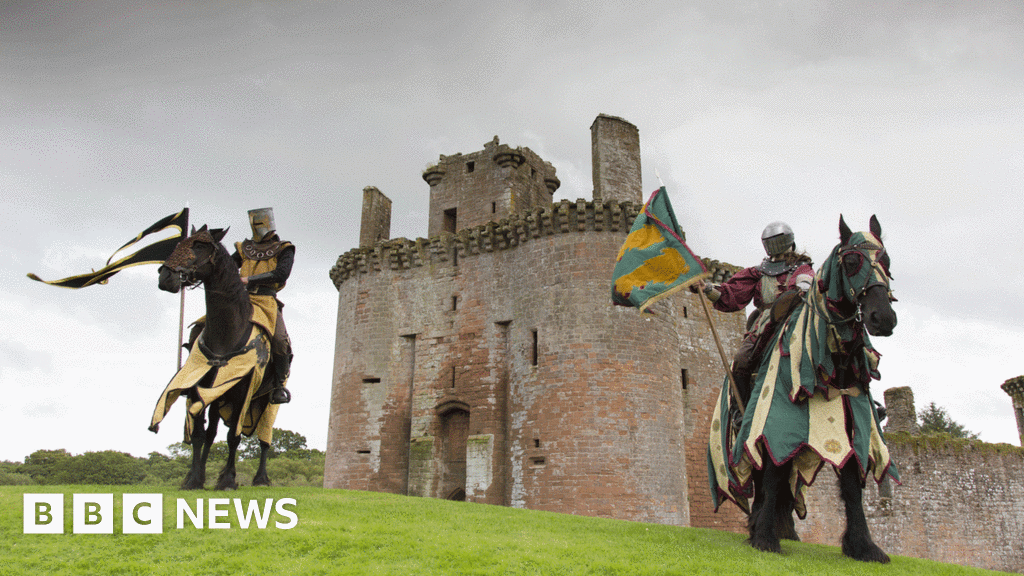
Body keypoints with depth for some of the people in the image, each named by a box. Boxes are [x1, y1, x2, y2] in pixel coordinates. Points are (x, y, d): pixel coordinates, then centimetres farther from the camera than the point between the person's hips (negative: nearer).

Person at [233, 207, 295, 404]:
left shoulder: (283, 249, 11)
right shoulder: (245, 248, 25)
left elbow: (281, 274, -6)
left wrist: (248, 279, -12)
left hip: (266, 300, -4)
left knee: (279, 340, -25)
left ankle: (280, 384, -4)